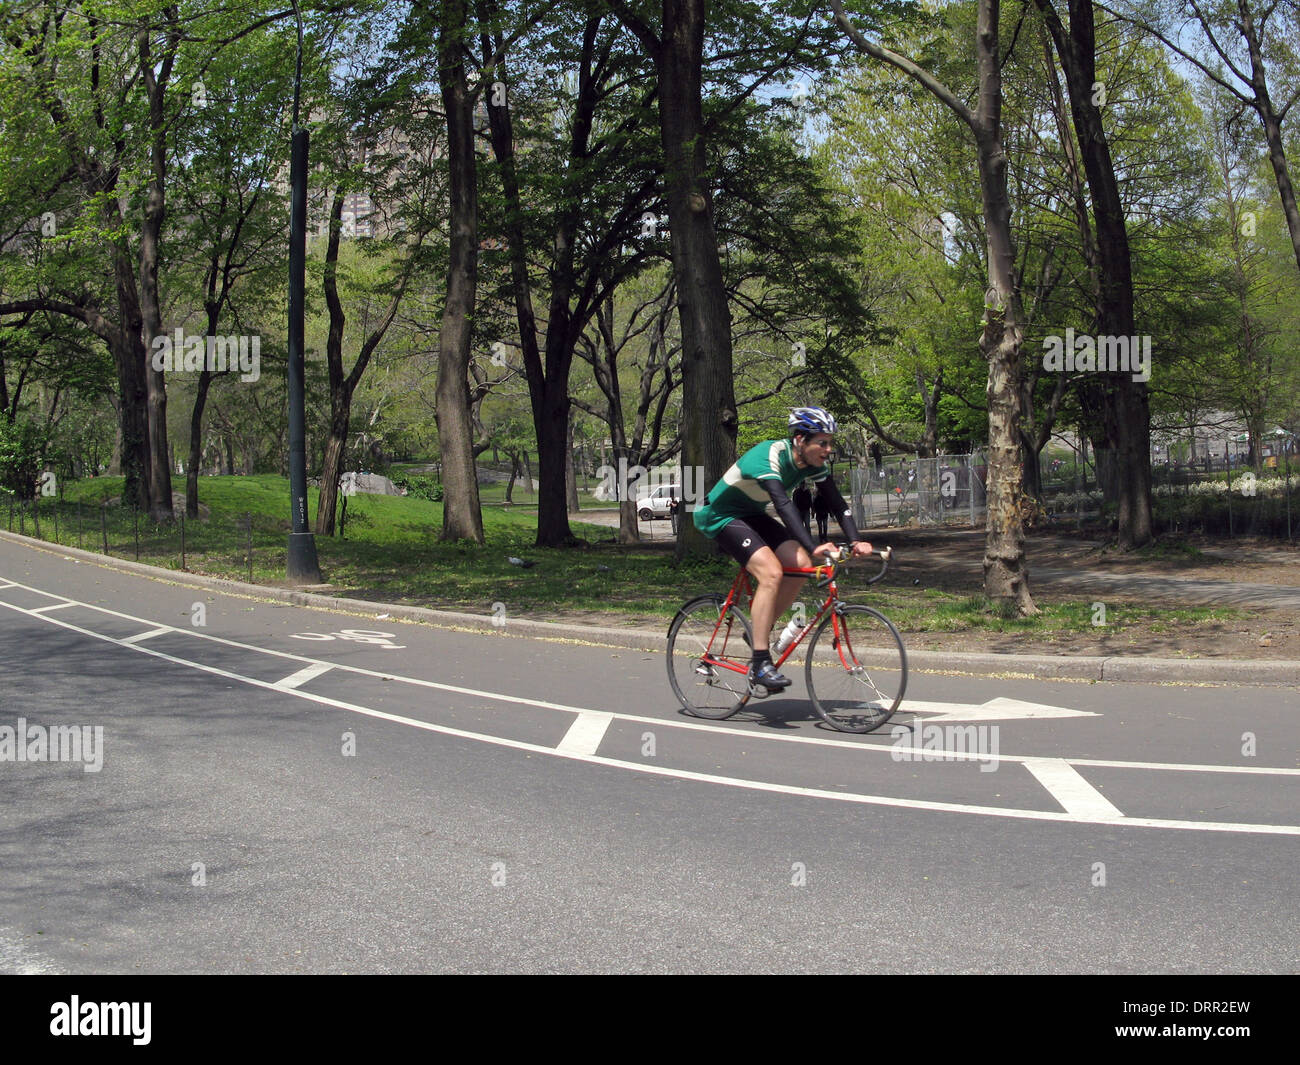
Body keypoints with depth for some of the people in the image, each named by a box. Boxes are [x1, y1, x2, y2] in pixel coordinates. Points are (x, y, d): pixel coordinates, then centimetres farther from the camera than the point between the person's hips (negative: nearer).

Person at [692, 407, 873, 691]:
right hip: (720, 515, -8)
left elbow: (836, 502, -9)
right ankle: (760, 664, -22)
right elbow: (783, 505, -43)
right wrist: (813, 547, -52)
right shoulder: (768, 457, -31)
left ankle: (760, 632, 4)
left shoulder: (812, 464, -7)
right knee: (771, 572, -26)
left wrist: (856, 540, -25)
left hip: (752, 515, 8)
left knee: (800, 564, -12)